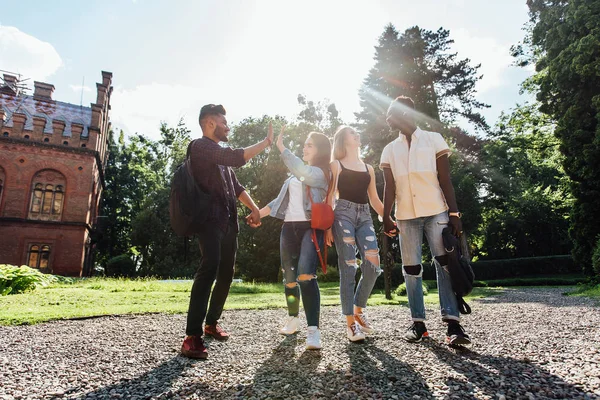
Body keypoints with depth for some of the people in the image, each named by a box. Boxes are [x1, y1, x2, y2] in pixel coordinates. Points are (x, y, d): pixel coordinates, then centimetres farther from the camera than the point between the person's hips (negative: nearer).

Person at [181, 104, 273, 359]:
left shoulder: (221, 154, 24)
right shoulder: (201, 146, -5)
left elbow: (236, 186, 26)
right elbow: (237, 158, -19)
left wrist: (254, 209, 15)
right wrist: (266, 141, -10)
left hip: (229, 222, 9)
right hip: (210, 220, -9)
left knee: (226, 273, 10)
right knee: (210, 267, -23)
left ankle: (212, 322, 26)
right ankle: (193, 336, -23)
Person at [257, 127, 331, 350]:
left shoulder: (322, 173, -2)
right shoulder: (297, 173, 21)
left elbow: (302, 172, -24)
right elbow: (282, 199, 24)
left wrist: (281, 147, -17)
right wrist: (259, 214, 19)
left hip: (310, 227, -6)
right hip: (289, 227, 6)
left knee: (306, 277, -23)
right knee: (289, 279, 9)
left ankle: (313, 330, -20)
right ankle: (293, 319, 30)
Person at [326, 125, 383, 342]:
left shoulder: (368, 168, 23)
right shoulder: (336, 165, 9)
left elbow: (374, 199, 22)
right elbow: (330, 196, 1)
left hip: (365, 216, 4)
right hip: (344, 214, -4)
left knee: (373, 264, -10)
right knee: (348, 268, -9)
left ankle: (358, 310, 12)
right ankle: (350, 322, -1)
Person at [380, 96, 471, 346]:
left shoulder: (433, 139, 6)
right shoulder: (390, 150, 12)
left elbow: (445, 180, 2)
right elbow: (389, 187, 7)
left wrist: (454, 213, -5)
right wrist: (386, 218, -5)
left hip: (436, 212, -2)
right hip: (406, 216, 2)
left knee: (444, 264, -8)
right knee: (411, 268, 2)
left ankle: (452, 323, -7)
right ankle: (418, 323, 8)